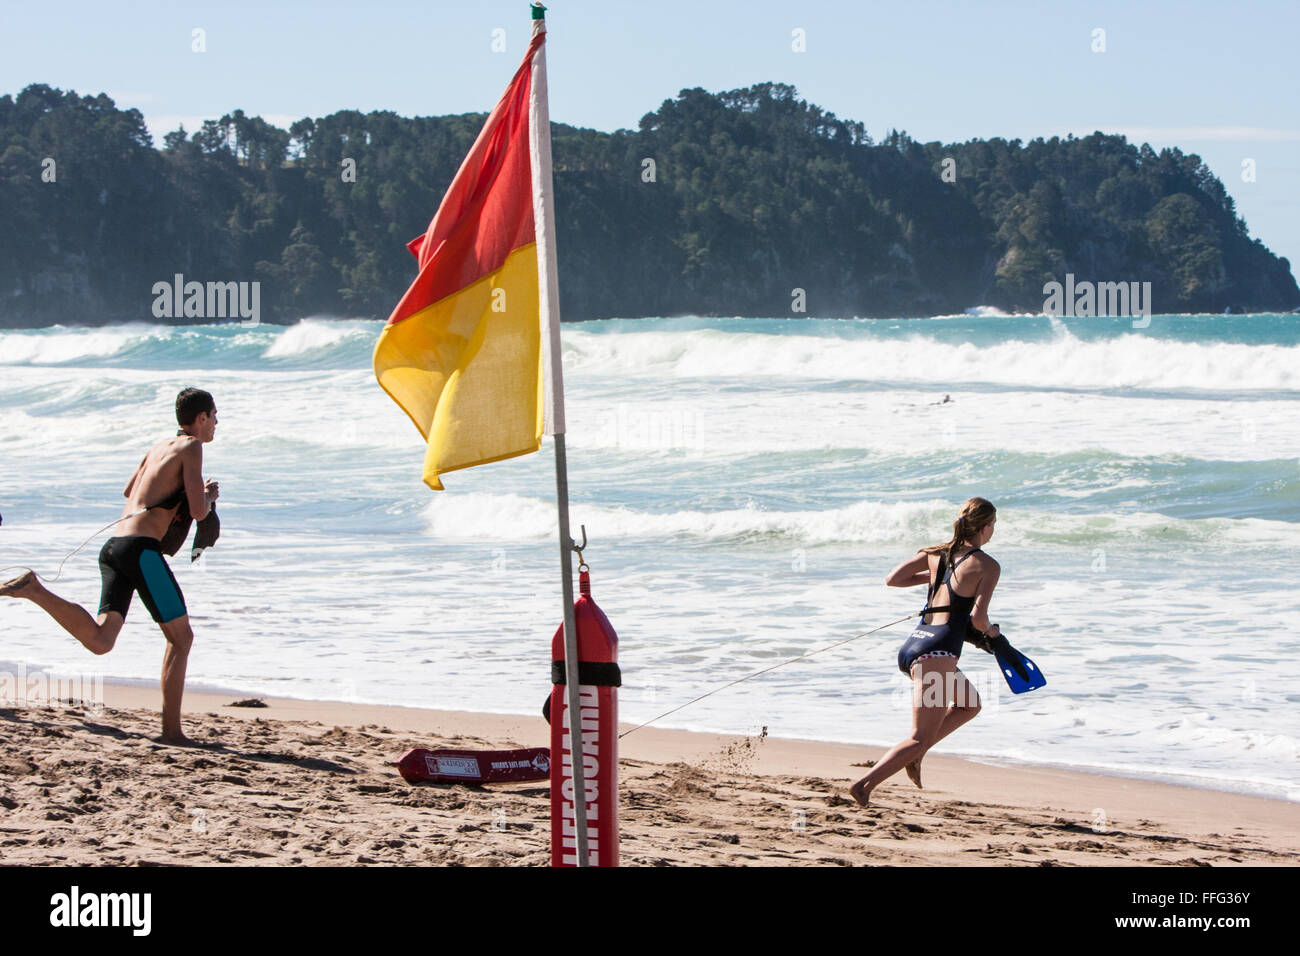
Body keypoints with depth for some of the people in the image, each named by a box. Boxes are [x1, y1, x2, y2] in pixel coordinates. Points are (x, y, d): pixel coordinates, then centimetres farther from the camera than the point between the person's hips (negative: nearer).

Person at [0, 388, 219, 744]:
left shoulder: (161, 446, 24)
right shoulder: (191, 448, 0)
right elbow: (198, 512, -8)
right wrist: (208, 496, 14)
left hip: (113, 546, 7)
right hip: (141, 548, -7)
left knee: (99, 640, -7)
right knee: (181, 637, 2)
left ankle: (35, 591, -20)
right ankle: (171, 729, -1)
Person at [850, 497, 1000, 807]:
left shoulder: (936, 553, 13)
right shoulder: (987, 566, -4)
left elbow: (892, 579, 10)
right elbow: (977, 617, -12)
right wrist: (992, 632, 10)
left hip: (911, 647, 8)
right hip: (937, 652, -8)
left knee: (969, 705, 29)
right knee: (921, 738, -5)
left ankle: (914, 754, 15)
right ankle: (865, 785, -20)